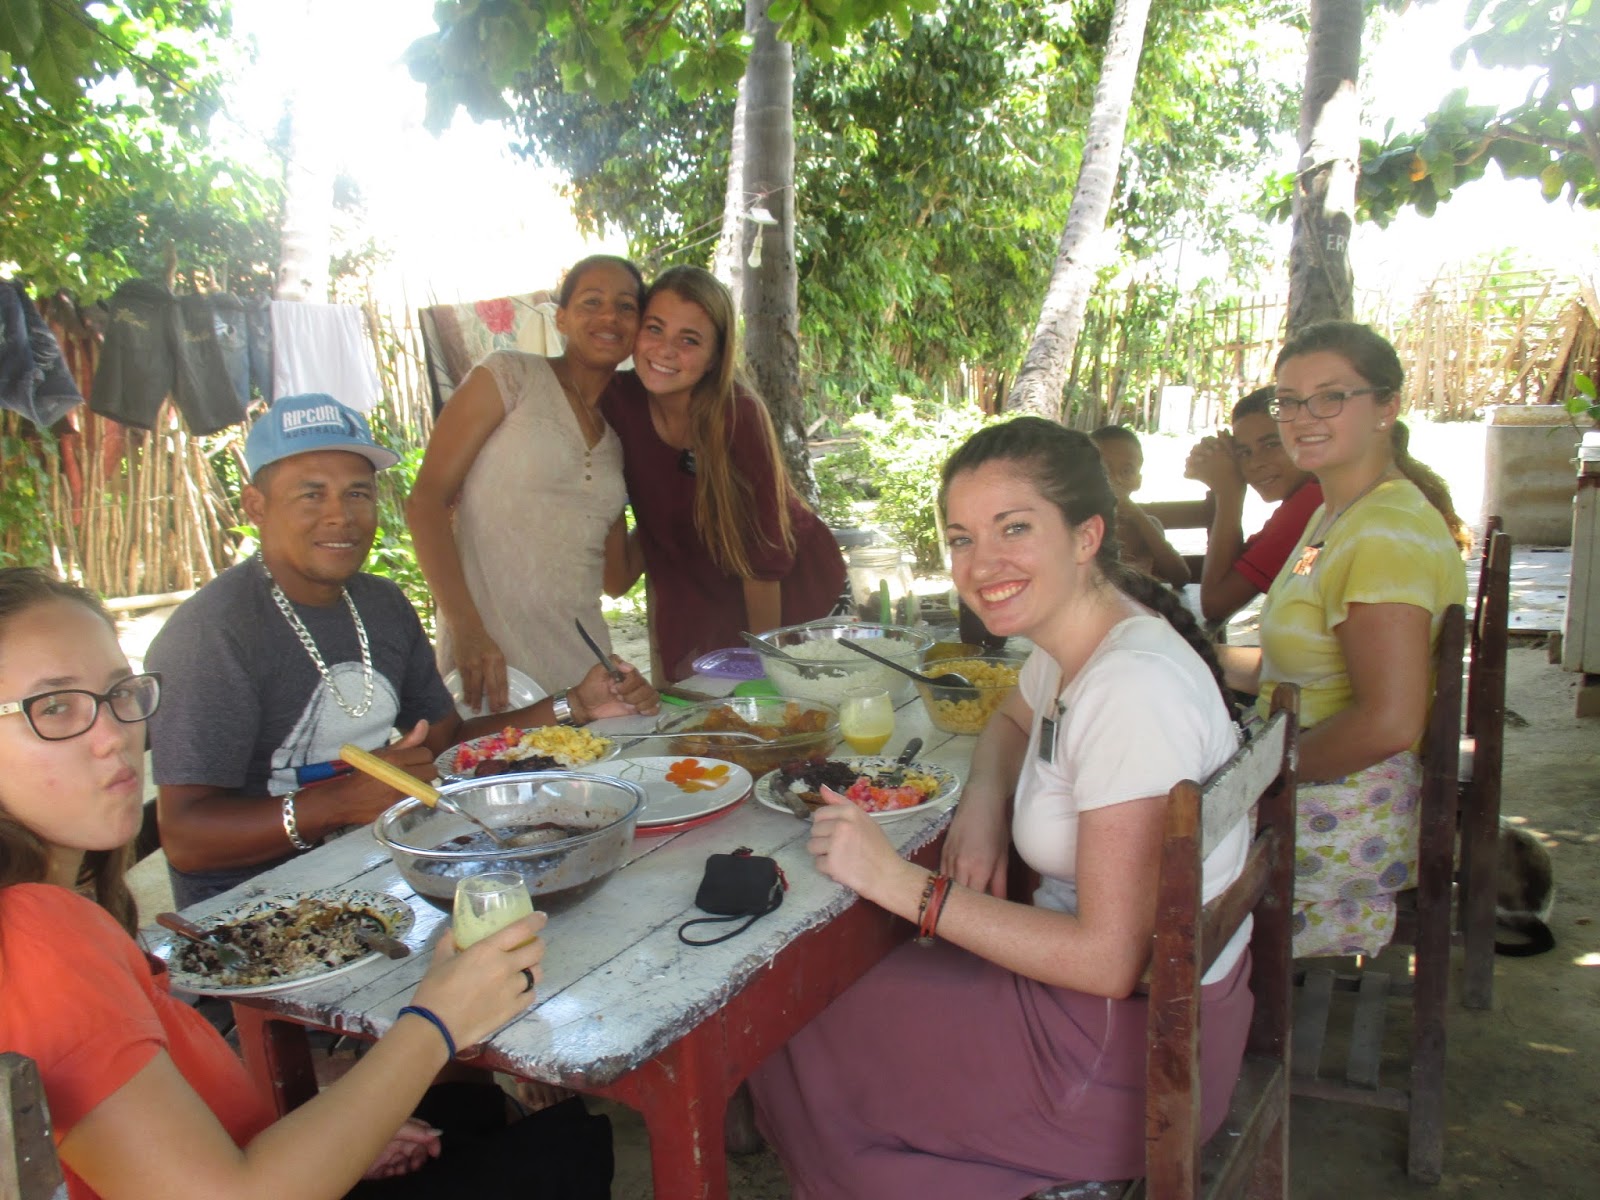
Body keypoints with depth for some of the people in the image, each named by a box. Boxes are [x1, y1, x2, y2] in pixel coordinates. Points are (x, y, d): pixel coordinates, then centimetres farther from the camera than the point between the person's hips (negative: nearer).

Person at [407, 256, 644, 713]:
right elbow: (425, 502, -9)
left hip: (581, 658, 5)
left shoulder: (620, 429, 16)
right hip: (491, 653, -5)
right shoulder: (509, 376, 0)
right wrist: (467, 630, -18)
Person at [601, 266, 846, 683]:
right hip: (697, 597, 4)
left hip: (790, 585, -3)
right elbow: (652, 520, -2)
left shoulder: (738, 415, -27)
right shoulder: (619, 402, -15)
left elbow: (763, 558, -22)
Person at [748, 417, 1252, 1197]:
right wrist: (983, 802, -1)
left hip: (1138, 1040, -8)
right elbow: (1011, 723, 22)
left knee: (794, 1059, 1)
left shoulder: (1134, 688, -29)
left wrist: (907, 886, -24)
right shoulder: (1070, 646, -1)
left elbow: (1109, 958, -28)